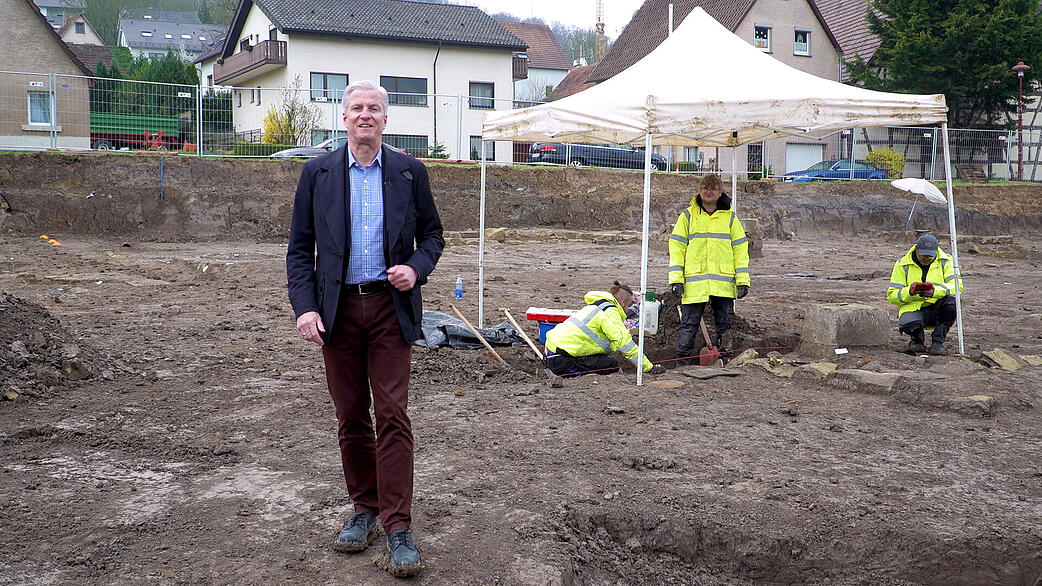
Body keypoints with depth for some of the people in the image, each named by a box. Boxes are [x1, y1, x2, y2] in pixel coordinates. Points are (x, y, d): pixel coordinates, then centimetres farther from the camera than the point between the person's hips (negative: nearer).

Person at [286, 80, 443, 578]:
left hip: (390, 307, -1)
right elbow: (300, 248, 5)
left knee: (392, 416, -5)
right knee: (350, 418, 8)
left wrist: (417, 268, -10)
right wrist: (304, 306, -7)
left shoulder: (410, 172, 4)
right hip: (338, 308, 1)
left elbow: (432, 233, 11)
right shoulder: (317, 173, 5)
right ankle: (364, 509, 23)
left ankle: (398, 527, -1)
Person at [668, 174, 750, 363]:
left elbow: (740, 249, 10)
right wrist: (676, 279, -5)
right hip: (694, 281, -1)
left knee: (724, 324, 6)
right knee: (688, 324, -1)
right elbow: (677, 247, 4)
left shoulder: (730, 217, 10)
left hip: (723, 283, 2)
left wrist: (743, 280, 2)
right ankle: (682, 361, 6)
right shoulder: (688, 215, 7)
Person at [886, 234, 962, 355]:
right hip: (913, 308, -1)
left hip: (936, 308, 1)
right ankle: (917, 339, 6)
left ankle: (937, 342, -14)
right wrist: (909, 292, -27)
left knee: (951, 301, -32)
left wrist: (935, 291, -33)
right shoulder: (902, 265, -1)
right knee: (908, 324, -35)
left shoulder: (945, 262, 0)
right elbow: (892, 296, -4)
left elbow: (957, 285, -14)